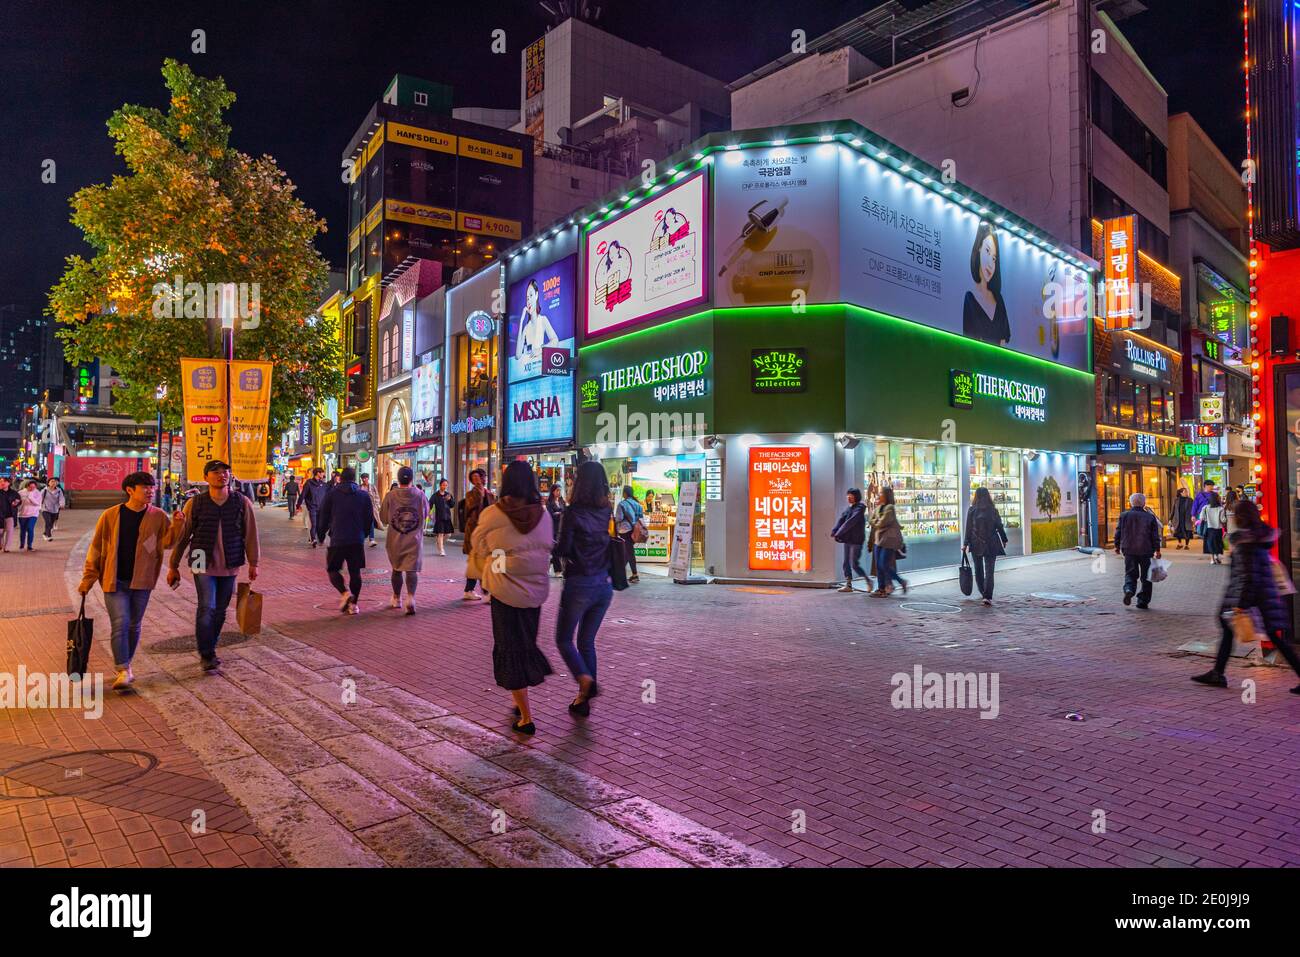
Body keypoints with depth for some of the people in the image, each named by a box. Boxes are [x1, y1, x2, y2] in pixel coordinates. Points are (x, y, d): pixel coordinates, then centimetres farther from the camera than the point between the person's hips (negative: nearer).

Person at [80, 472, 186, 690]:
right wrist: (88, 578, 2)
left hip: (142, 582, 2)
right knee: (120, 624, -8)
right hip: (115, 581, -2)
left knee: (133, 626, 12)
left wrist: (177, 525, -24)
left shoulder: (158, 516, 1)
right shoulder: (110, 515, -2)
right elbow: (96, 547, 3)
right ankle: (123, 670, -4)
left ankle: (126, 665, 28)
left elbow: (167, 542, -6)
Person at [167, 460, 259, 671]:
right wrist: (173, 566, 5)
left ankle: (210, 649, 28)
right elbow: (182, 535, 3)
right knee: (206, 608, -8)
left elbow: (250, 533, 3)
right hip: (204, 565, -2)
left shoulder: (242, 502, -1)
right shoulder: (195, 503, -3)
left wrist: (253, 563, 4)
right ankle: (206, 655, 3)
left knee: (220, 610, 11)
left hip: (230, 566, 2)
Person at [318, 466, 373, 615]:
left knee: (332, 569, 10)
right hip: (357, 541, 2)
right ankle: (353, 604, 9)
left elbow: (323, 517, 2)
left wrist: (321, 534, 17)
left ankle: (345, 593, -13)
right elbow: (370, 519, 8)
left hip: (337, 540, -2)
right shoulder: (364, 495, 5)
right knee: (355, 571, 10)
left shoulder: (332, 493, 0)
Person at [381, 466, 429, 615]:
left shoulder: (390, 495, -8)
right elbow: (426, 514, 6)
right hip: (415, 539, -1)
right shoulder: (419, 495, -7)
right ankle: (411, 597, -21)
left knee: (396, 569, 16)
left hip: (395, 540, 1)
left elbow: (383, 518, 0)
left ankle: (397, 598, 30)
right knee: (412, 569, -1)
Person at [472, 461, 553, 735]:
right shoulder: (542, 514, -5)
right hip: (537, 589, 3)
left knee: (511, 650, 6)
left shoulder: (492, 515, -13)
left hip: (505, 591, -3)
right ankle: (521, 703, 33)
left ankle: (526, 718, 5)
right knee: (527, 645, 21)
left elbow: (478, 548, 3)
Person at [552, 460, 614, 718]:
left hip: (579, 585, -5)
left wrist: (552, 547, 7)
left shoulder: (572, 513, -14)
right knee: (587, 641, 18)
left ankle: (584, 678, -12)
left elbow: (561, 550, -13)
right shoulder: (608, 512, 2)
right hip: (604, 585, 5)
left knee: (563, 639, 11)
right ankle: (584, 698, 18)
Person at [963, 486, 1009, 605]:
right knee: (989, 570, -3)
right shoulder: (993, 510, -2)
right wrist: (1004, 540, 16)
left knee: (978, 569, 16)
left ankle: (983, 593, 27)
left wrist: (965, 544, -1)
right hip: (991, 545, 0)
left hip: (976, 544, 0)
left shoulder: (971, 510, -4)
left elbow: (968, 528, -5)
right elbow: (999, 527, 3)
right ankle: (988, 596, -14)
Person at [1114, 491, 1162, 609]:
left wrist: (1117, 546, 15)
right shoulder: (1150, 517, -1)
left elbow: (1118, 532, 4)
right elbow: (1155, 536, -1)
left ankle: (1129, 590, -20)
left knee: (1130, 574, 8)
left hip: (1129, 550, 0)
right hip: (1146, 551, 0)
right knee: (1146, 577, 9)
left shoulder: (1124, 515, 0)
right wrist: (1157, 550, 5)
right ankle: (1143, 601, 9)